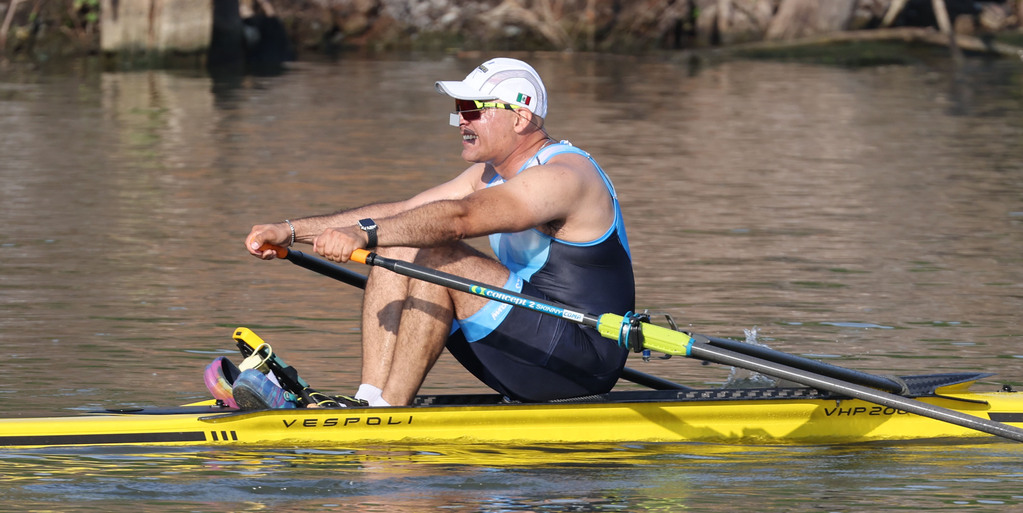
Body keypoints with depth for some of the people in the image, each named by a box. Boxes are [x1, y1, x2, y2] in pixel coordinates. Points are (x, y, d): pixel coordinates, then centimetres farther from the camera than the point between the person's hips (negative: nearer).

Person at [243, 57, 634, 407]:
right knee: (396, 251, 2)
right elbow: (399, 213, 8)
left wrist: (365, 234, -44)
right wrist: (293, 230, 0)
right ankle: (370, 400, -12)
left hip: (585, 360, -10)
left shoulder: (561, 177, -18)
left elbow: (457, 218, -33)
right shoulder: (490, 176, 14)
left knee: (437, 256, -24)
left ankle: (388, 412, -22)